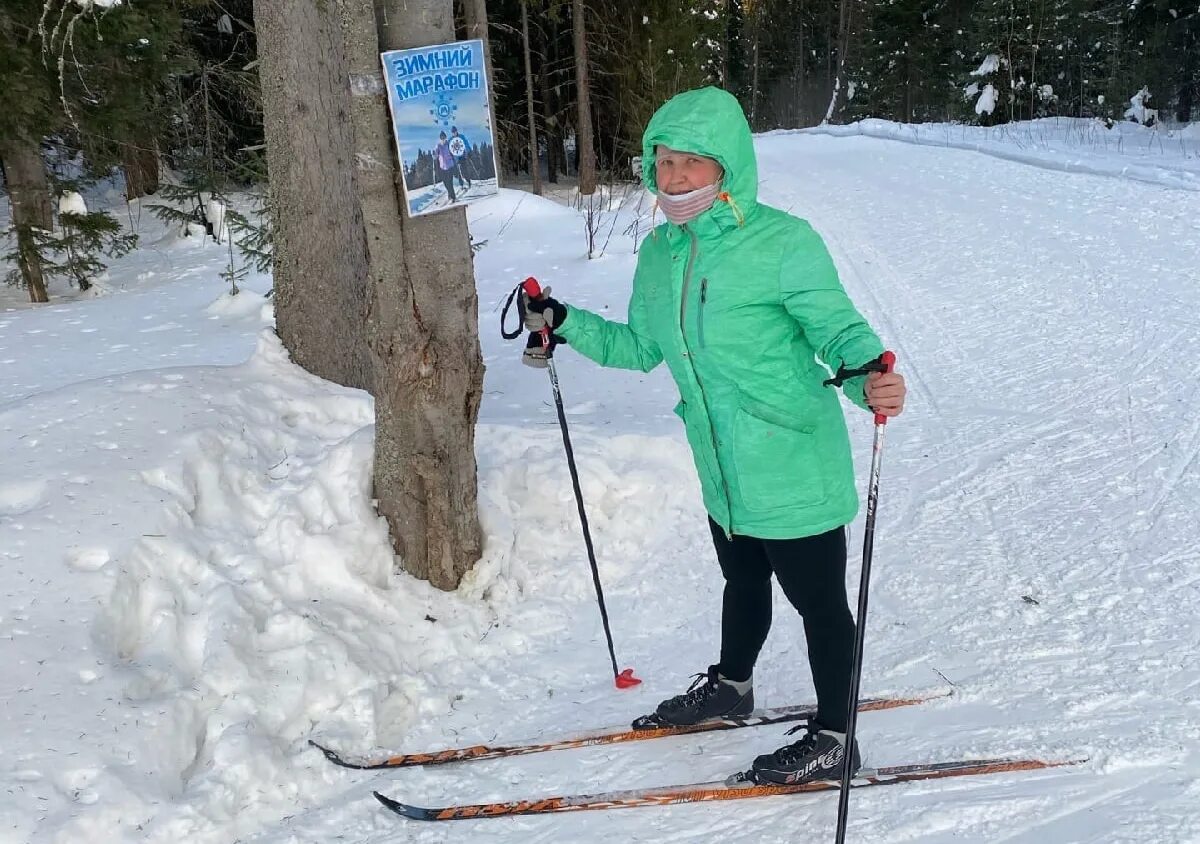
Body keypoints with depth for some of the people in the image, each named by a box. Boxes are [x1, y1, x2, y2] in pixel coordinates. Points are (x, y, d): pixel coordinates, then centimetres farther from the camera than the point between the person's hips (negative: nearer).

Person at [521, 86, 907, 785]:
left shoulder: (783, 242, -19)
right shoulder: (659, 253, 3)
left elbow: (840, 328, -18)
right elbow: (641, 347, 15)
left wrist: (868, 376, -39)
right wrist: (565, 324, 8)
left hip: (795, 474, -7)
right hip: (723, 473, 7)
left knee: (819, 601, 9)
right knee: (742, 584, 28)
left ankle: (834, 739, 26)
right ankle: (731, 685, 52)